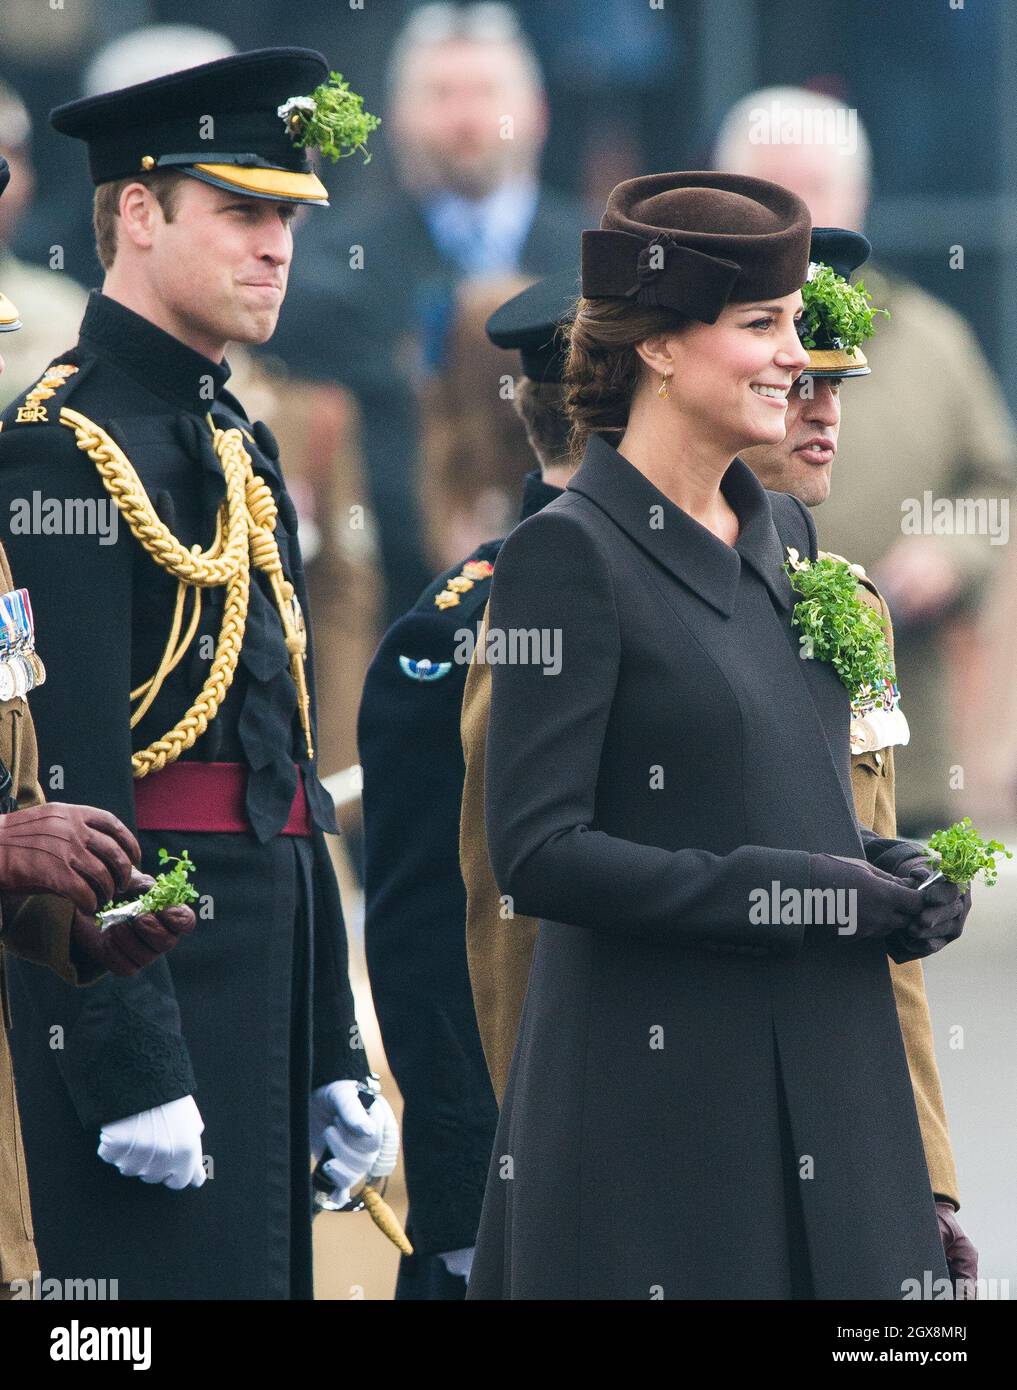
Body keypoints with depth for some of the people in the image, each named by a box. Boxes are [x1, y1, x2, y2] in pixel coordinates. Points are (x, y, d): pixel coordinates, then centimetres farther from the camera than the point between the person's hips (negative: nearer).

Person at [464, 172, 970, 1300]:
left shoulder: (783, 535, 13)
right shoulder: (569, 554, -10)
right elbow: (539, 856, -15)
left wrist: (884, 870, 2)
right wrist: (790, 892, -16)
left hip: (828, 1075, 7)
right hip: (657, 1085, -7)